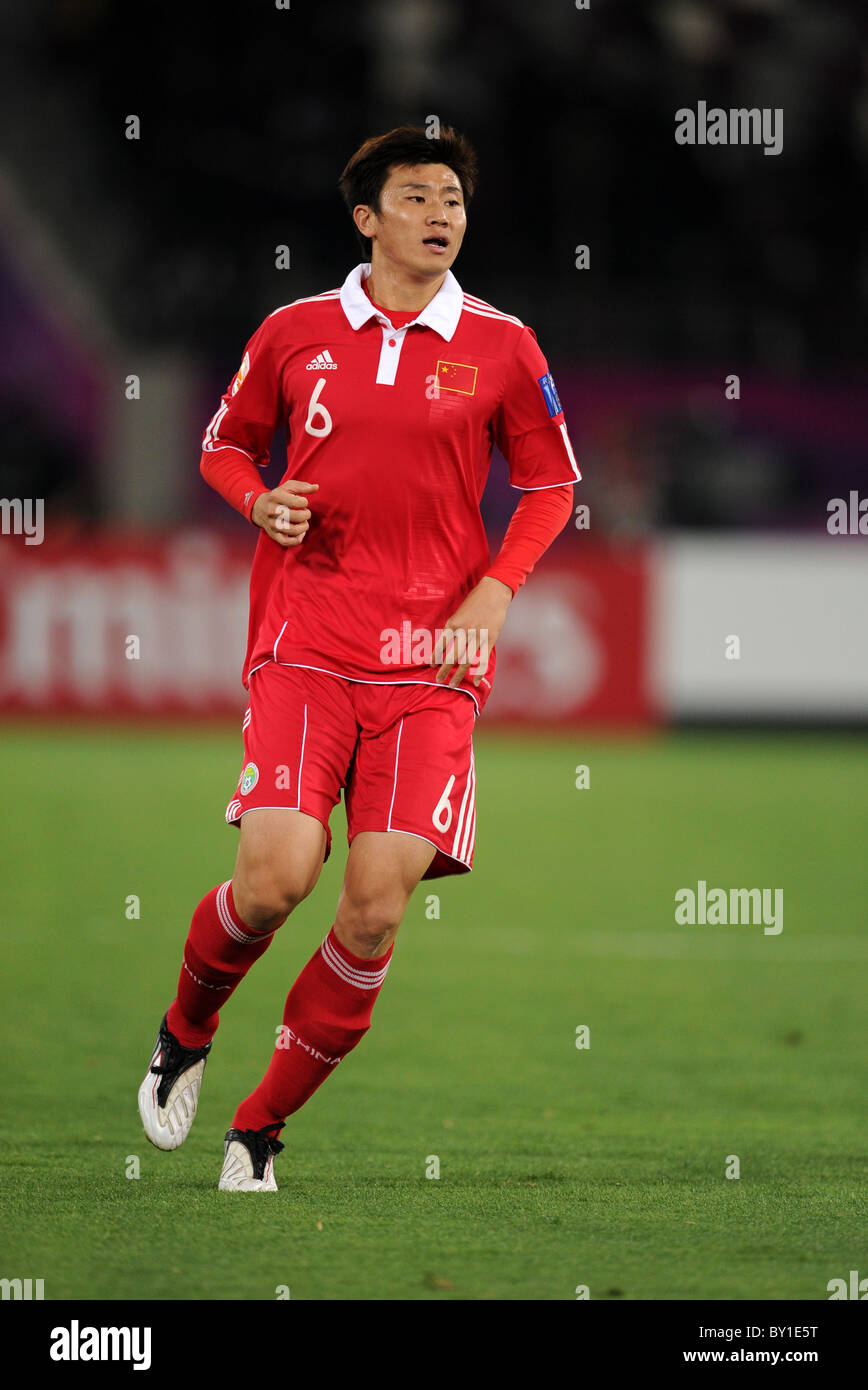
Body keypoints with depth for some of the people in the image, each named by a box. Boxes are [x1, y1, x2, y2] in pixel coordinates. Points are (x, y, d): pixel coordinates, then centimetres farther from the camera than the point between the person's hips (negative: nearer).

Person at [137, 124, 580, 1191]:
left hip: (432, 663, 1)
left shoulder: (500, 347, 4)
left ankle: (261, 1125, 8)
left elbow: (550, 485, 12)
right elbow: (226, 442, 19)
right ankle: (186, 1033, 16)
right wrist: (261, 503, -3)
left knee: (376, 910, -8)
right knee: (275, 880, -16)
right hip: (304, 647, -1)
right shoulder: (295, 332, 6)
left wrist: (488, 601, -1)